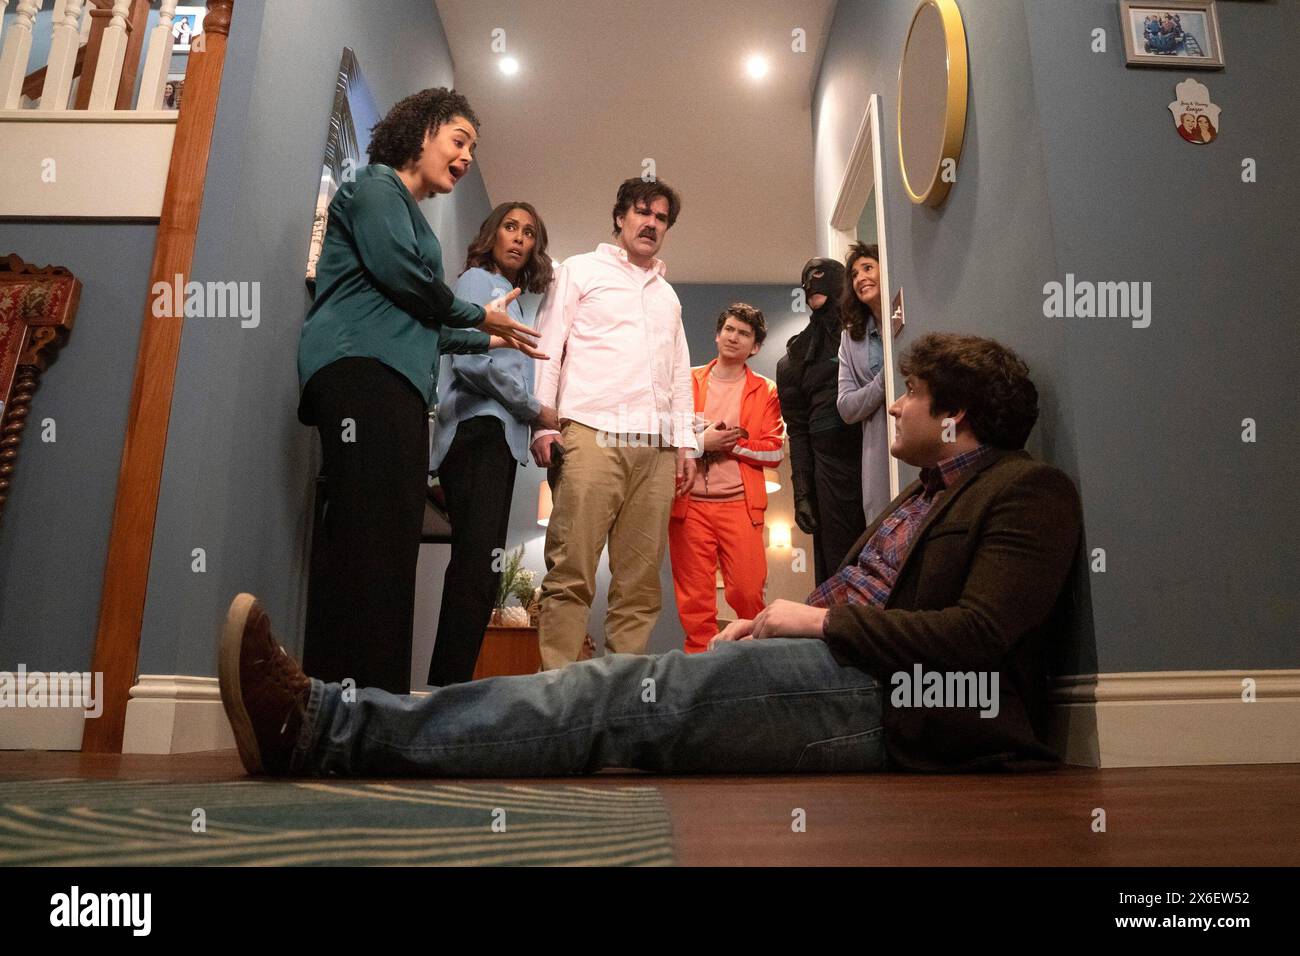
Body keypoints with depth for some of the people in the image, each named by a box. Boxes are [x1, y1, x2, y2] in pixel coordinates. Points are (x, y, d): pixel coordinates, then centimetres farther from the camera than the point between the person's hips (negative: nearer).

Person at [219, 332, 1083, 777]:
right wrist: (774, 622, 7)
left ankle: (322, 726, -27)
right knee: (629, 690, -8)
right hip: (842, 668, 8)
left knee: (630, 693, -24)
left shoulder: (1028, 493, 0)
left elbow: (978, 636, -14)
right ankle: (322, 724, -13)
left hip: (904, 700, -8)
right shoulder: (923, 495, 29)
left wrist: (824, 621, -9)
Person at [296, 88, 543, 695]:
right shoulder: (378, 185, 8)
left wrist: (488, 338, 35)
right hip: (363, 370, -9)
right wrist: (478, 315, 4)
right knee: (370, 537, -20)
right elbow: (396, 270, -9)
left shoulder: (409, 211, 33)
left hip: (395, 383, 9)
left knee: (387, 547, 1)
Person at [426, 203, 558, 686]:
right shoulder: (477, 280, 4)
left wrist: (540, 421, 5)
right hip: (478, 431, -9)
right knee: (477, 567, -17)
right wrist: (535, 409, -4)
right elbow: (472, 359, -11)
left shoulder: (511, 297, 28)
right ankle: (451, 684, -18)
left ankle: (450, 684, 5)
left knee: (482, 570, 3)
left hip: (499, 438, 9)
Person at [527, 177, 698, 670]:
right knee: (572, 570, -12)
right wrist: (543, 424, -7)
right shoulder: (581, 270, 13)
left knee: (642, 578, 0)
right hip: (592, 434, -5)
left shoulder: (668, 294, 28)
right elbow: (547, 348, 5)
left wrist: (684, 442, 15)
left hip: (656, 447, 5)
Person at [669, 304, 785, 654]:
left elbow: (775, 451, 3)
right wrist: (702, 441, -9)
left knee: (748, 593, -5)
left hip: (740, 505, 0)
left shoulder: (765, 392, 11)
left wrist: (731, 443, -8)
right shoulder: (687, 381, 13)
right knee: (694, 598, 0)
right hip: (689, 503, 1)